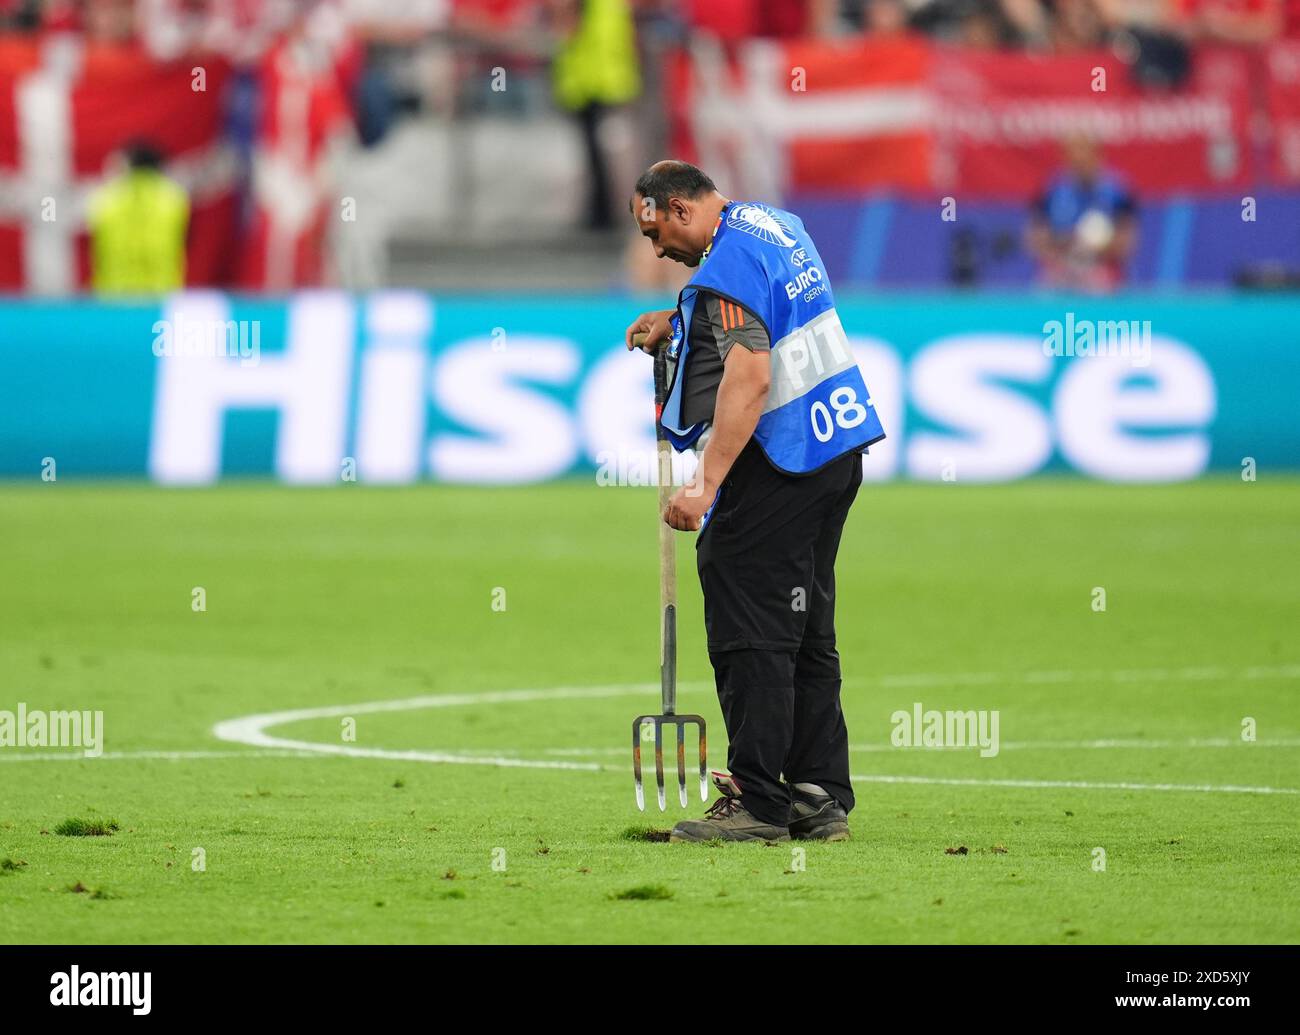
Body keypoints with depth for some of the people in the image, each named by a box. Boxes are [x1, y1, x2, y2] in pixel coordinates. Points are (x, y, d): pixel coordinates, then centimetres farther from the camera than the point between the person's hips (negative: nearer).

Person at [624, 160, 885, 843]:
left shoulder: (727, 264, -17)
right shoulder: (777, 224, 14)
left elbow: (750, 376, -28)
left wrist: (706, 483, -32)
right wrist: (678, 325, 26)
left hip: (777, 466, -10)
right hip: (839, 450, 10)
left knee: (749, 634, -6)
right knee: (807, 635, 14)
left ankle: (758, 802, -7)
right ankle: (822, 798, 16)